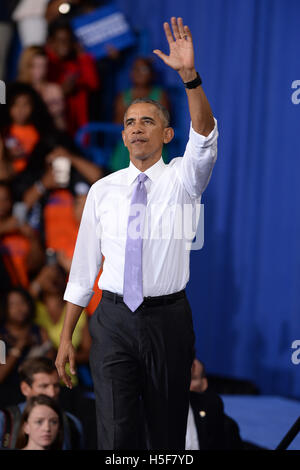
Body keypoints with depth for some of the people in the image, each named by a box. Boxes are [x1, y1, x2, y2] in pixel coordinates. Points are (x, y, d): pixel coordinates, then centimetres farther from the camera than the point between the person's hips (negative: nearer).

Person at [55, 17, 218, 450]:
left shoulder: (182, 179, 2)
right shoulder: (103, 191, 7)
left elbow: (204, 136, -19)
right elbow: (84, 265, 9)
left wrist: (189, 76, -34)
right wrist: (67, 337, 6)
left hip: (168, 320, -1)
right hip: (114, 318, 1)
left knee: (168, 432, 7)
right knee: (115, 434, -9)